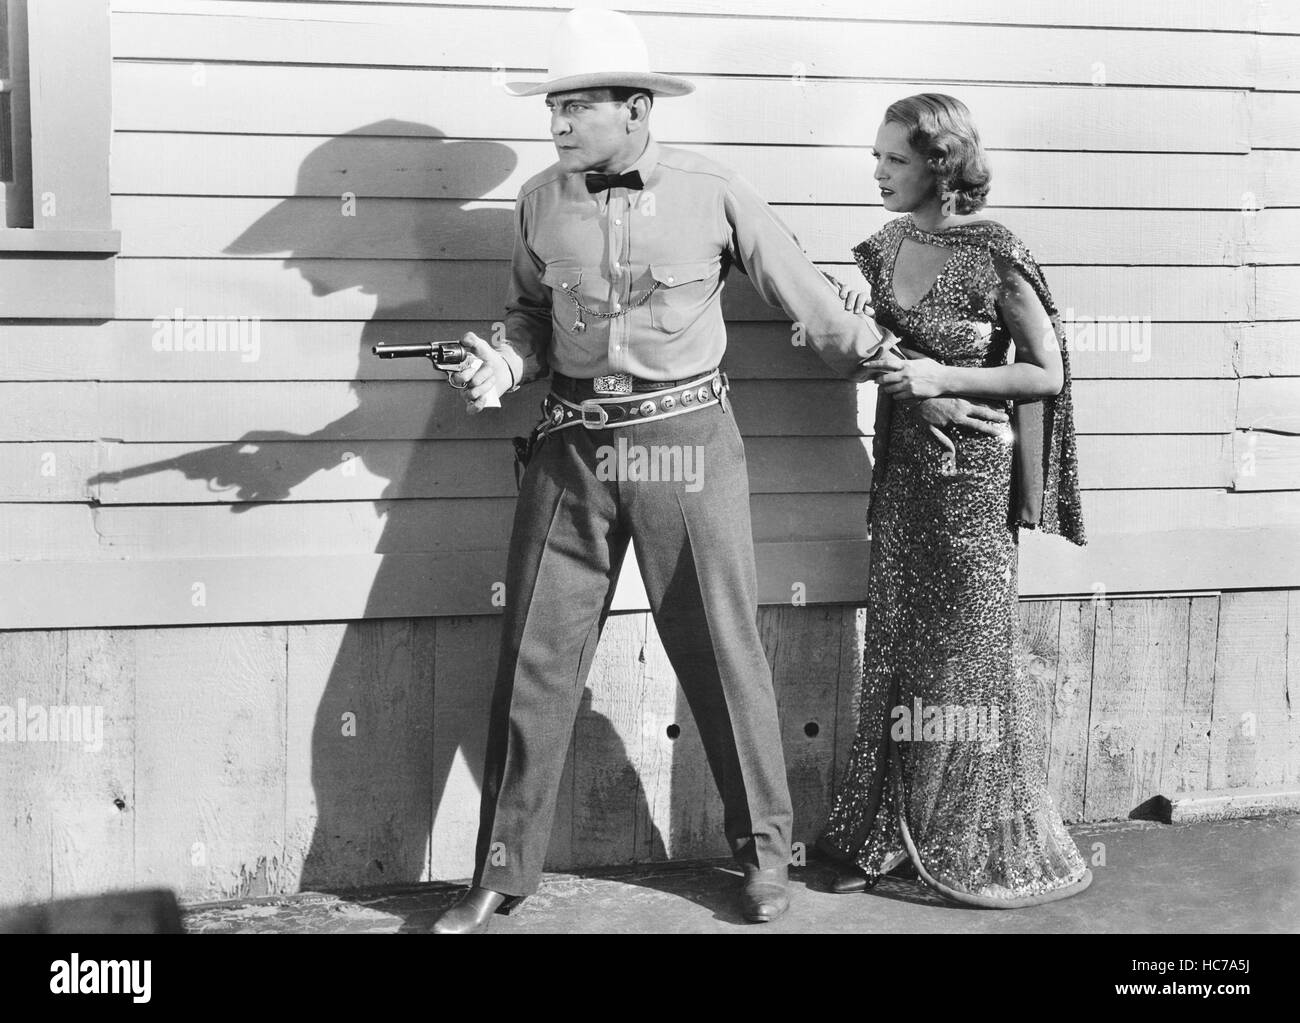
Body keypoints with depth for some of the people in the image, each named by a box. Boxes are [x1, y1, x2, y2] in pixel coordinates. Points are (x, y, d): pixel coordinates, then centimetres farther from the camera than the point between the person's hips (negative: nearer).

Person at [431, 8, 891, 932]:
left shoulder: (712, 194, -5)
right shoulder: (542, 200, 3)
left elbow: (804, 295, 5)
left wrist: (890, 363, 11)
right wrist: (504, 363, -5)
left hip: (686, 439, -2)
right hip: (572, 445, 3)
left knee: (723, 651, 5)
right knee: (534, 659, 3)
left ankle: (765, 847, 24)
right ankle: (503, 873, 14)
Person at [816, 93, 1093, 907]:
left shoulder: (996, 257, -14)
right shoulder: (886, 249, 5)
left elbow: (1047, 374, -11)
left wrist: (945, 379, -19)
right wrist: (857, 319, -2)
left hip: (974, 472, -6)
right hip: (903, 464, 6)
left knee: (968, 655, 3)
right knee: (895, 648, 9)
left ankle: (980, 849, 18)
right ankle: (890, 838, 19)